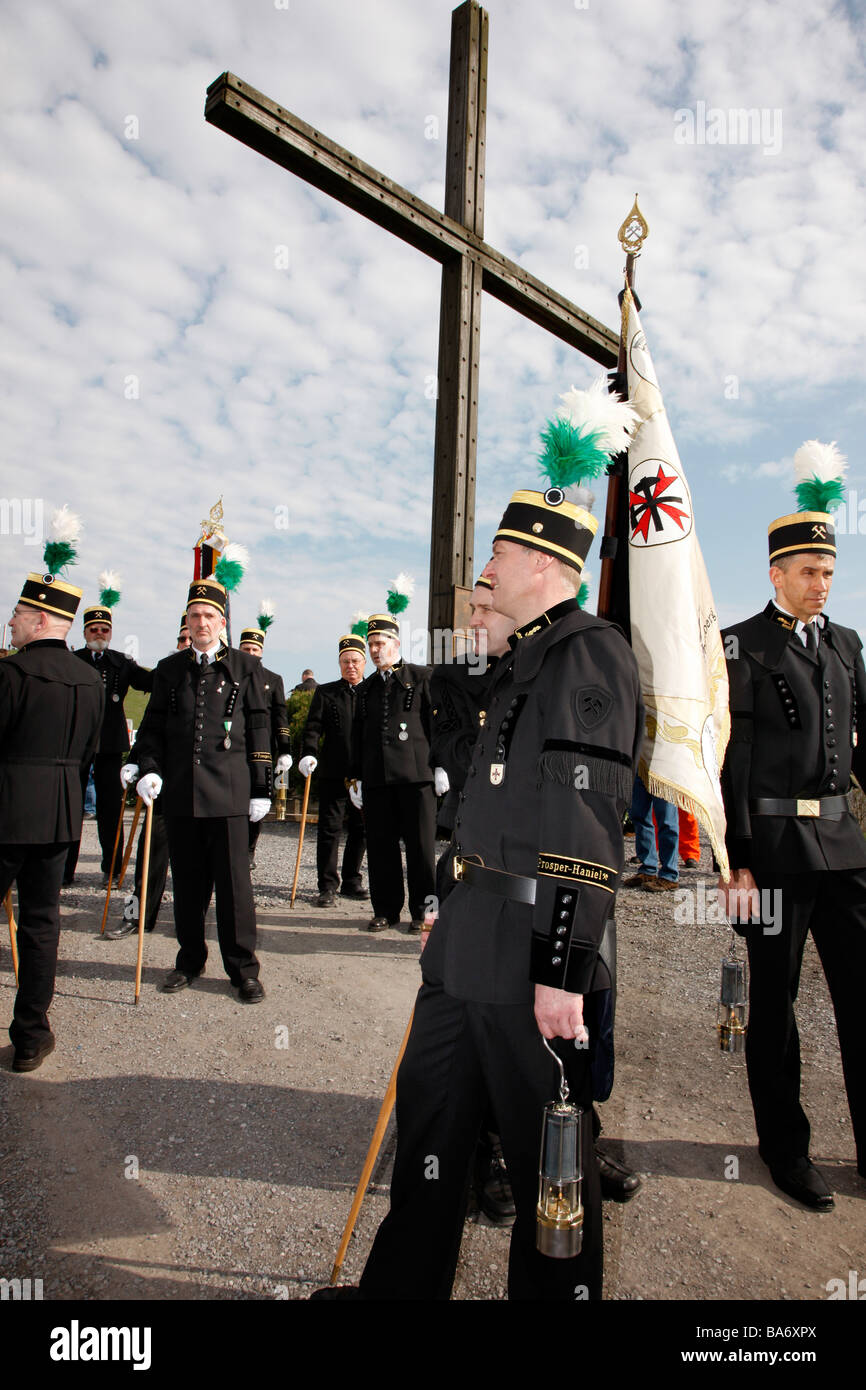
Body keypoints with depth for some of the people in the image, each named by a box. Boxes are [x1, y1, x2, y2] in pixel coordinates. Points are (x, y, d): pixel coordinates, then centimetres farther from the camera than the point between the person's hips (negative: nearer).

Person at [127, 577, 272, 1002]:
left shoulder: (246, 667, 5)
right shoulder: (168, 669, 12)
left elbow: (259, 730, 5)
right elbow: (152, 727, 13)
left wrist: (261, 788, 2)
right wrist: (148, 769, -5)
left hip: (228, 792, -3)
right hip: (179, 792, 3)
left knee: (233, 881, 0)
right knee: (187, 882, 11)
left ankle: (243, 968, 11)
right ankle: (190, 960, 26)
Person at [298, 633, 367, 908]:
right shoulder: (325, 692, 5)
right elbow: (313, 728, -1)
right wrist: (309, 753, -19)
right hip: (333, 773, -2)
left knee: (360, 829, 10)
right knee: (329, 828, 1)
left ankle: (350, 882, 23)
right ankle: (327, 886, 10)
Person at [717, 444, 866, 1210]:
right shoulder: (742, 646, -6)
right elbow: (731, 761, -10)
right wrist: (737, 861, -14)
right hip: (776, 845, -5)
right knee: (775, 1000, 8)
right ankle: (785, 1147, 26)